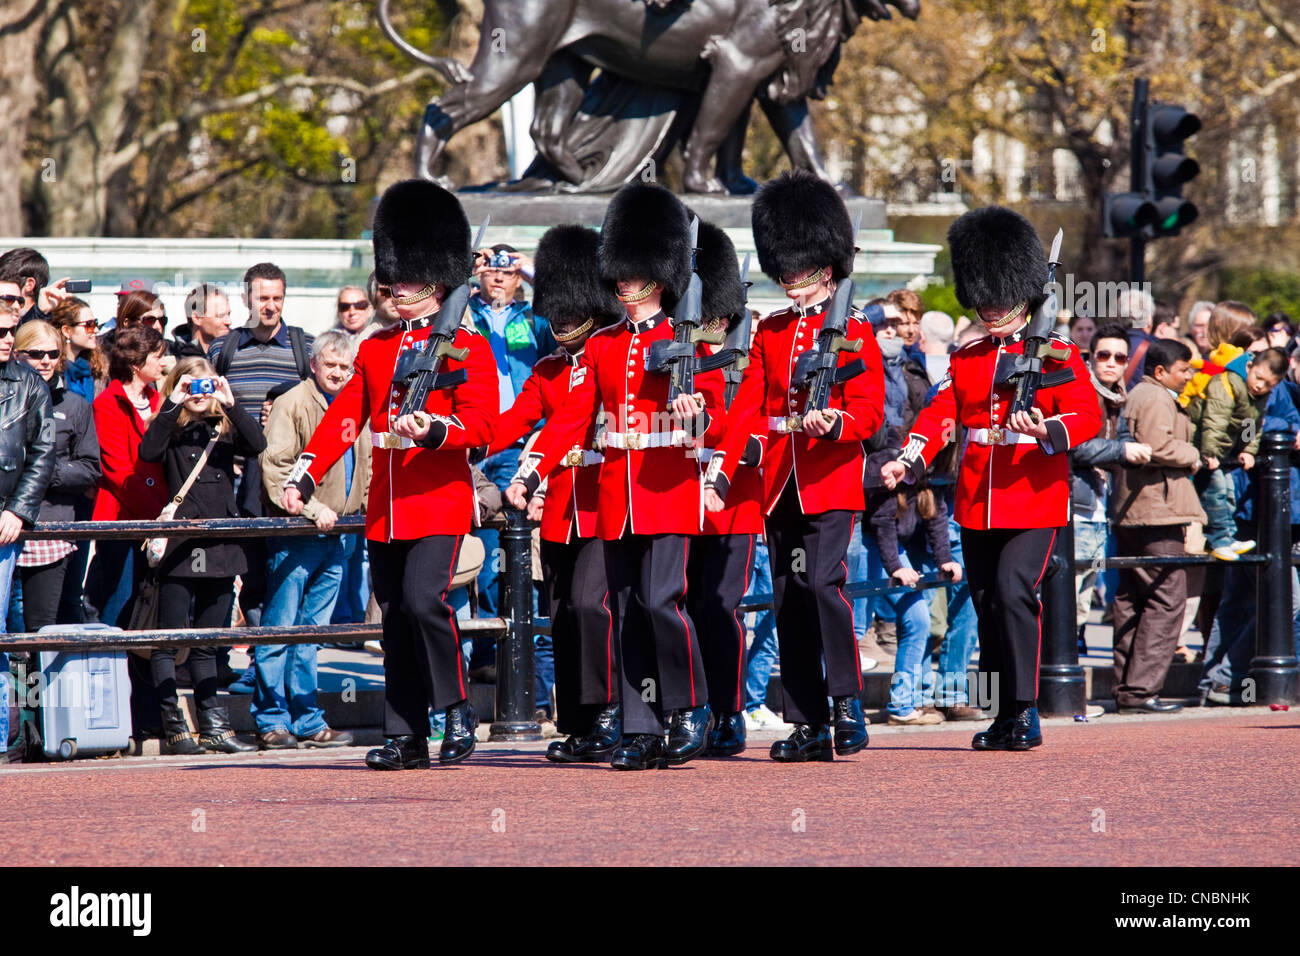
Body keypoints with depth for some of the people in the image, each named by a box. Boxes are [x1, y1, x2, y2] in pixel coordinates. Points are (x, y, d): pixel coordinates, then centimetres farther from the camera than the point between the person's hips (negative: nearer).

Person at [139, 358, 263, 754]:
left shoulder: (225, 428, 12)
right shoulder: (170, 428, 2)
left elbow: (257, 445, -6)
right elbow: (148, 452, -19)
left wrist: (229, 405, -12)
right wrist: (174, 405, -18)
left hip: (220, 543, 4)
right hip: (179, 544, -4)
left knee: (208, 643, 11)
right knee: (169, 640, -3)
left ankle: (213, 725, 14)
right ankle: (172, 727, -3)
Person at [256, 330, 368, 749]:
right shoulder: (291, 405, -7)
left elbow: (366, 467, 26)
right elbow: (276, 465, -15)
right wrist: (312, 508, -21)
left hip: (333, 538, 7)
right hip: (295, 537, -7)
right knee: (281, 629, -4)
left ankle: (308, 721, 12)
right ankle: (271, 722, -1)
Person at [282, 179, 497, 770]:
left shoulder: (467, 347, -1)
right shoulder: (376, 350, 16)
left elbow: (483, 423, -10)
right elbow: (343, 419, 13)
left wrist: (434, 430, -29)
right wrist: (303, 479, 2)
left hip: (439, 499, -6)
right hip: (386, 502, 6)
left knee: (424, 601, -19)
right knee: (394, 619, 5)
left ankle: (458, 711, -4)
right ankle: (406, 737, 8)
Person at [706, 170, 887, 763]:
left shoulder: (854, 334, -1)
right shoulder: (771, 333, 14)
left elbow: (869, 412, -7)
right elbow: (748, 405, 12)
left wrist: (832, 422, -28)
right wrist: (721, 470, 3)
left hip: (831, 481, -5)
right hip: (781, 484, 5)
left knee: (822, 581, -20)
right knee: (789, 599, 3)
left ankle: (848, 700, -9)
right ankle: (810, 726, 6)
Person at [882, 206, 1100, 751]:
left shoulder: (1057, 356, 1)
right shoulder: (967, 361, 16)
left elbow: (1088, 415, -9)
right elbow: (939, 415, 7)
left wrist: (1046, 431, -30)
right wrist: (909, 461, -10)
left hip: (1034, 502, -5)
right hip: (977, 506, 5)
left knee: (1014, 591, -19)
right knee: (988, 605, 7)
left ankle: (1025, 711, -14)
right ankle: (1004, 718, 17)